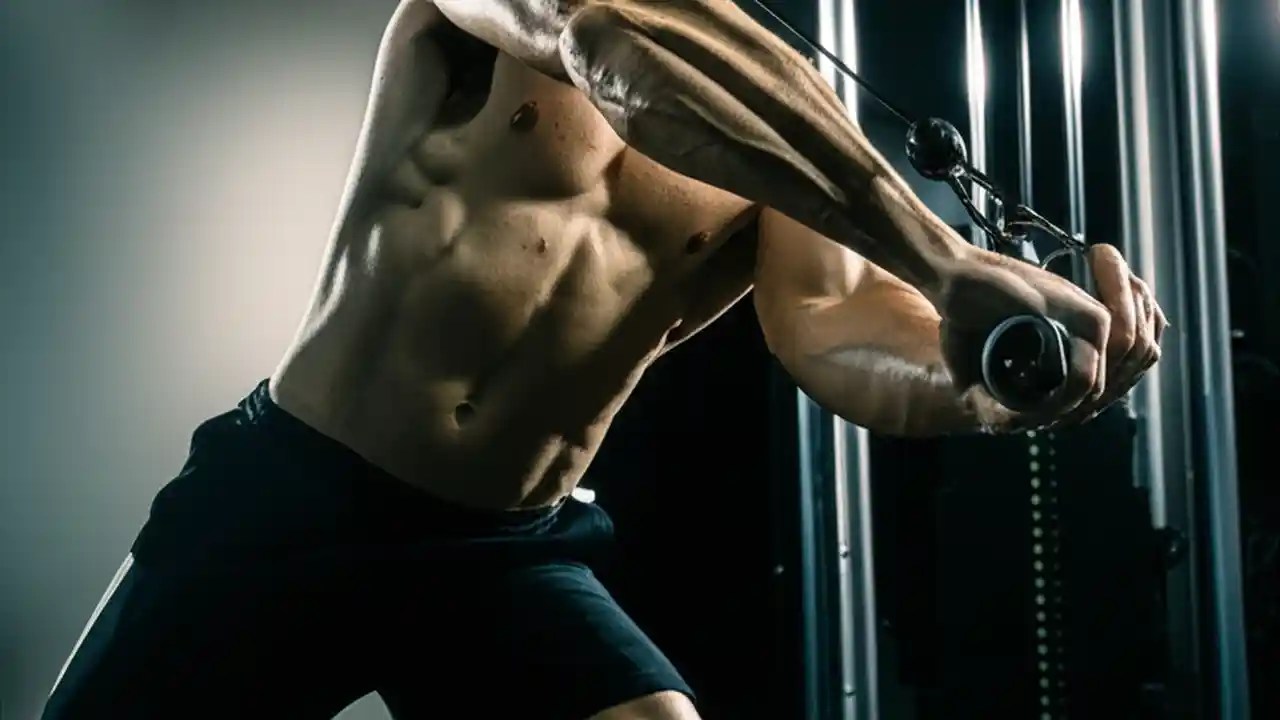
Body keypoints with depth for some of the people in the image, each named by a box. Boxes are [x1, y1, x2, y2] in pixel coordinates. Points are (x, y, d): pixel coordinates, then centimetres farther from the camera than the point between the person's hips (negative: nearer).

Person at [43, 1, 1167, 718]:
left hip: (510, 555, 2)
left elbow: (833, 330, -16)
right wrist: (944, 263, -39)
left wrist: (997, 376, -40)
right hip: (283, 498, -2)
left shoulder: (797, 130, 2)